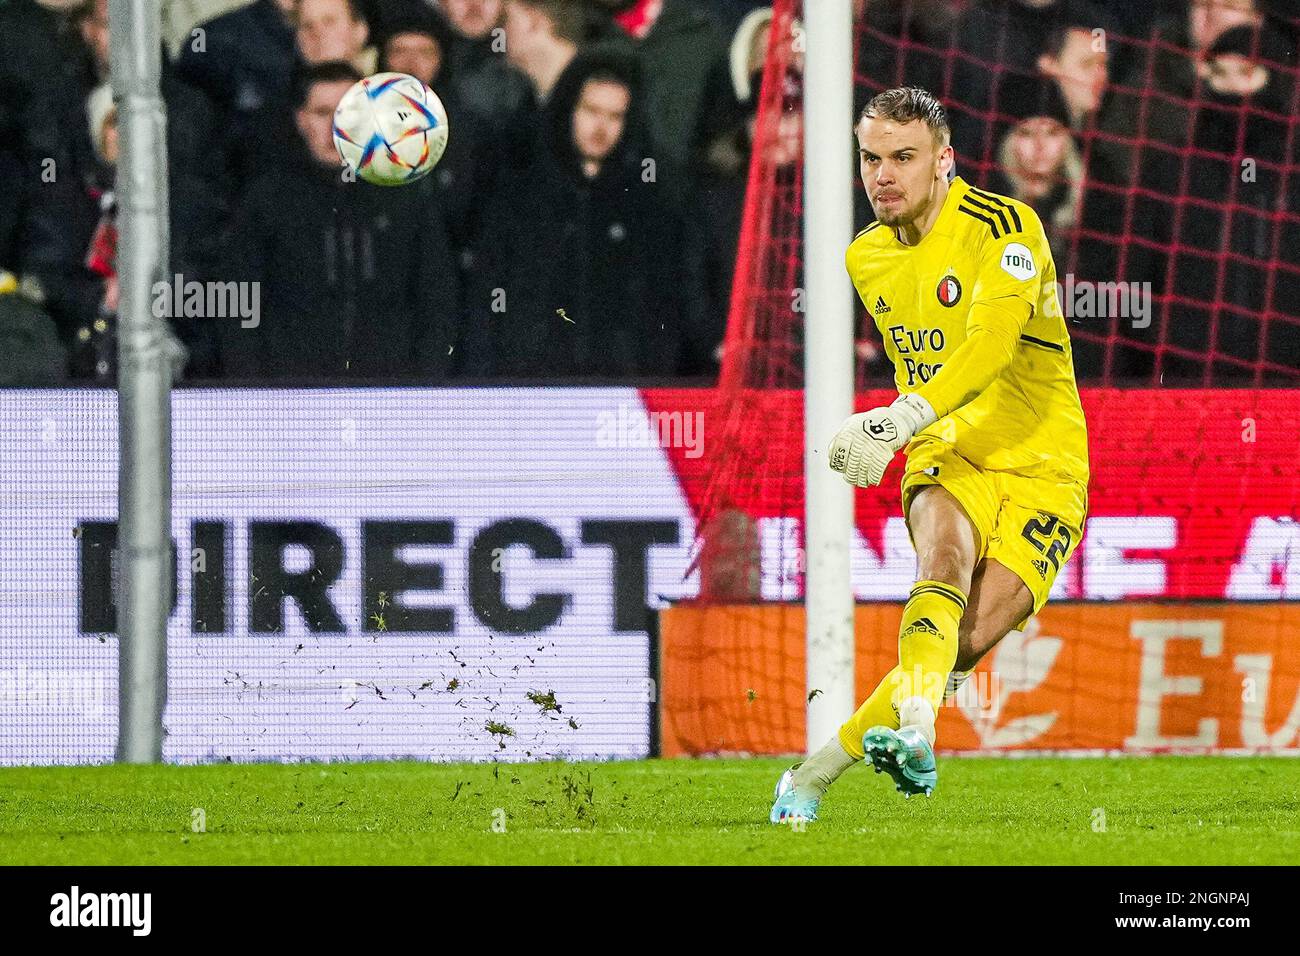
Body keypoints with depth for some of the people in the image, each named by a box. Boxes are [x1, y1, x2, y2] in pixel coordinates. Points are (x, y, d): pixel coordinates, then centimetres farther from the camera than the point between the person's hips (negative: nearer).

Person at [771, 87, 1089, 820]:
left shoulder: (1002, 229, -14)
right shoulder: (867, 259, 9)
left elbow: (992, 341, -31)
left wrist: (905, 418, -43)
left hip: (1040, 466, -3)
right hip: (947, 457, 3)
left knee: (968, 641, -19)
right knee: (946, 547, -32)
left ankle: (822, 767, -11)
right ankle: (912, 729, -55)